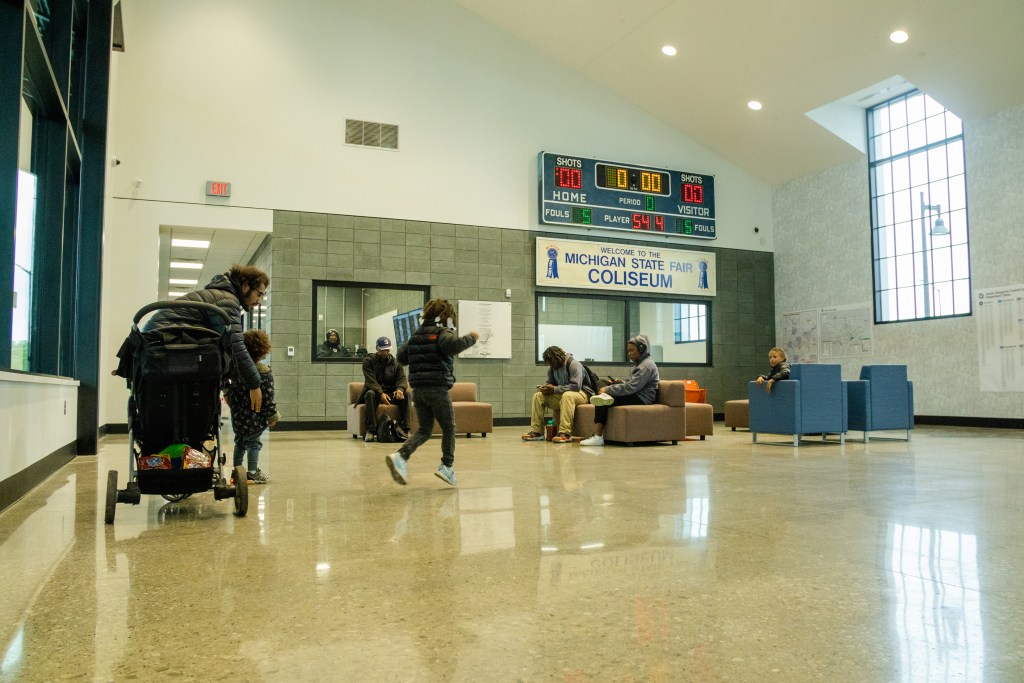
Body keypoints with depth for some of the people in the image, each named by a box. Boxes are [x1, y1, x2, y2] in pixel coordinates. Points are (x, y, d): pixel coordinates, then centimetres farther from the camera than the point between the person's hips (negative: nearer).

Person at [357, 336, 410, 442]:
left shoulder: (396, 362, 9)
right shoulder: (368, 361, -1)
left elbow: (402, 378, -2)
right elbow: (370, 381, -14)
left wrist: (400, 389, -27)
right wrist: (381, 393, -32)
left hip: (391, 393, 3)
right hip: (375, 392, -3)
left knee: (405, 394, -26)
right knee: (370, 394, -37)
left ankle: (404, 428, -27)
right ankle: (370, 430, -38)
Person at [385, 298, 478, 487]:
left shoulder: (416, 335, 14)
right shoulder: (443, 333, -7)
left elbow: (401, 356, 18)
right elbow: (454, 345, -29)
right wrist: (471, 337, -14)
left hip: (419, 390, 6)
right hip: (438, 389, -6)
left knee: (424, 429, 11)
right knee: (448, 428, 10)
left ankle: (400, 456, -10)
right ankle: (447, 466, 10)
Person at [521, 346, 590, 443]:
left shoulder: (573, 364, -17)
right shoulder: (552, 368, 6)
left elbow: (576, 386, -26)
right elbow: (550, 382, 18)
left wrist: (554, 389, -28)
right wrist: (545, 387, -9)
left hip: (581, 393, -8)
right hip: (562, 395, 8)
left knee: (567, 395, -41)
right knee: (538, 395, -7)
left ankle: (565, 433, -44)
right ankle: (536, 431, -13)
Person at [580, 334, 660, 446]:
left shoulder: (647, 365, -12)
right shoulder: (640, 363, 20)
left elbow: (631, 387, -22)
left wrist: (608, 390, -18)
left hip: (641, 399, -10)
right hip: (635, 396, 10)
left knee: (602, 402, -21)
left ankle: (598, 437, -21)